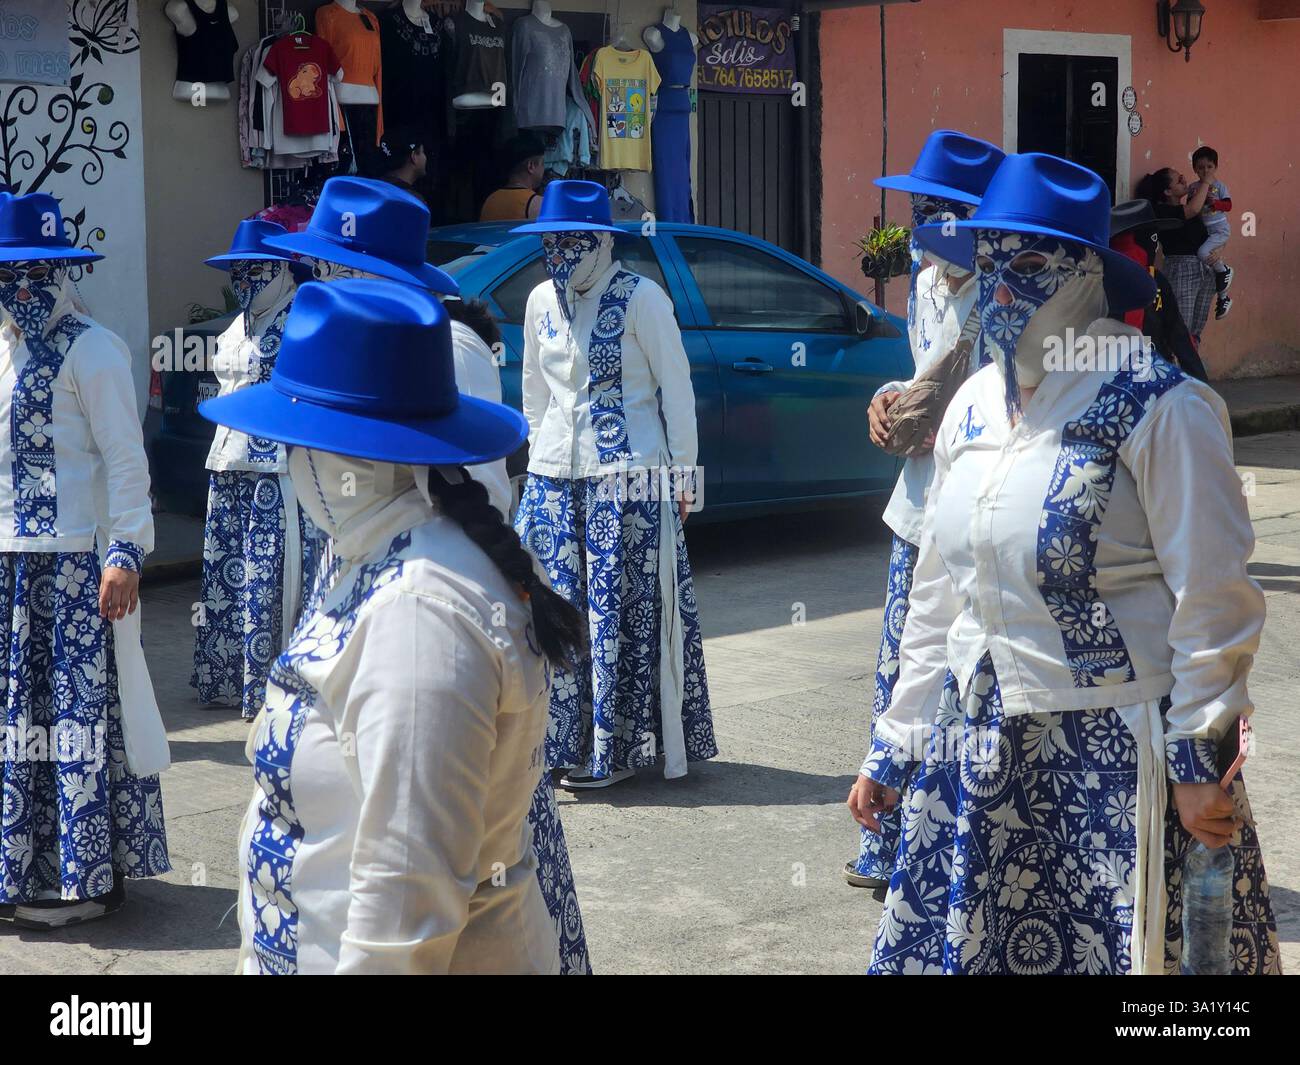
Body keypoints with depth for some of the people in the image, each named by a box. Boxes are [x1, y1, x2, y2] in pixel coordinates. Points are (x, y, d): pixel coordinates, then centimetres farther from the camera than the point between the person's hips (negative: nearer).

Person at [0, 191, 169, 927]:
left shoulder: (92, 351, -10)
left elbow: (126, 459, -13)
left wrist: (125, 553, -19)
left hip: (74, 561, -8)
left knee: (77, 710, -1)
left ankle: (87, 875, 8)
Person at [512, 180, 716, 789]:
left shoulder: (640, 299, -6)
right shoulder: (541, 302, 9)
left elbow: (676, 389, -3)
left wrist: (681, 473, -4)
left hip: (629, 476, -5)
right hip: (556, 476, 5)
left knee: (623, 611, -3)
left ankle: (620, 746, 5)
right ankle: (565, 742, 12)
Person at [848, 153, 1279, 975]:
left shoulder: (1160, 408, -12)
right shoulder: (975, 405, 9)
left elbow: (1214, 601, -12)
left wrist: (1198, 761, -13)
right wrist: (896, 745, 15)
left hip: (1116, 753, -6)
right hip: (980, 750, 7)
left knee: (1127, 953, 0)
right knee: (952, 944, 11)